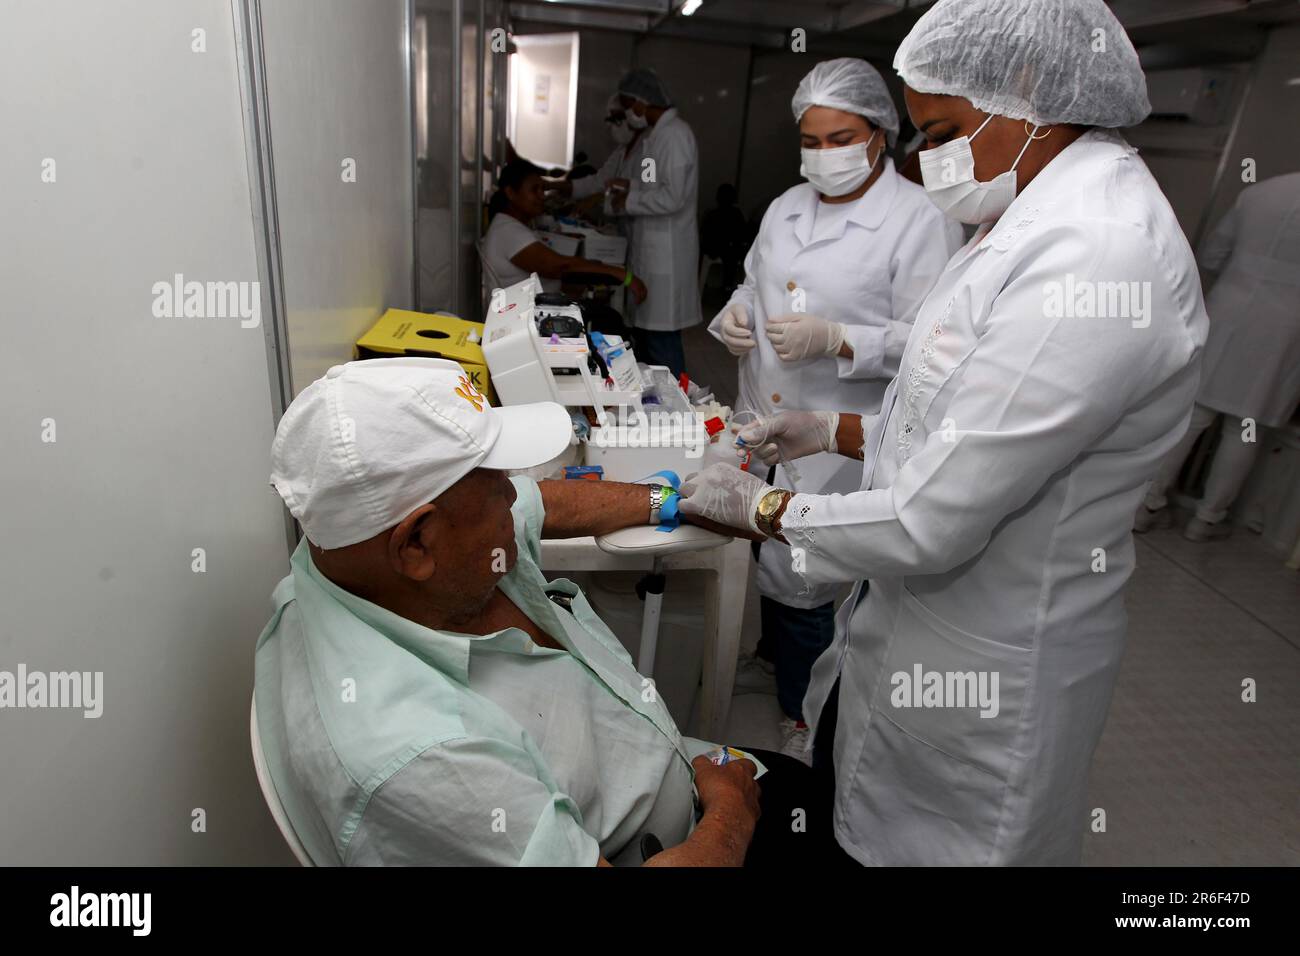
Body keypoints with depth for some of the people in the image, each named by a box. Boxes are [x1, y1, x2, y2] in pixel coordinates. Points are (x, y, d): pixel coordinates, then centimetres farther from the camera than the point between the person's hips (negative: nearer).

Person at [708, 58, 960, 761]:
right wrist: (735, 313, 0)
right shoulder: (786, 207, 11)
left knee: (797, 571, -1)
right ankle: (773, 652, 48)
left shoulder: (918, 220, -9)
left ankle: (804, 715, 23)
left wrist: (834, 341, -26)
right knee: (766, 548, 20)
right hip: (761, 413, 7)